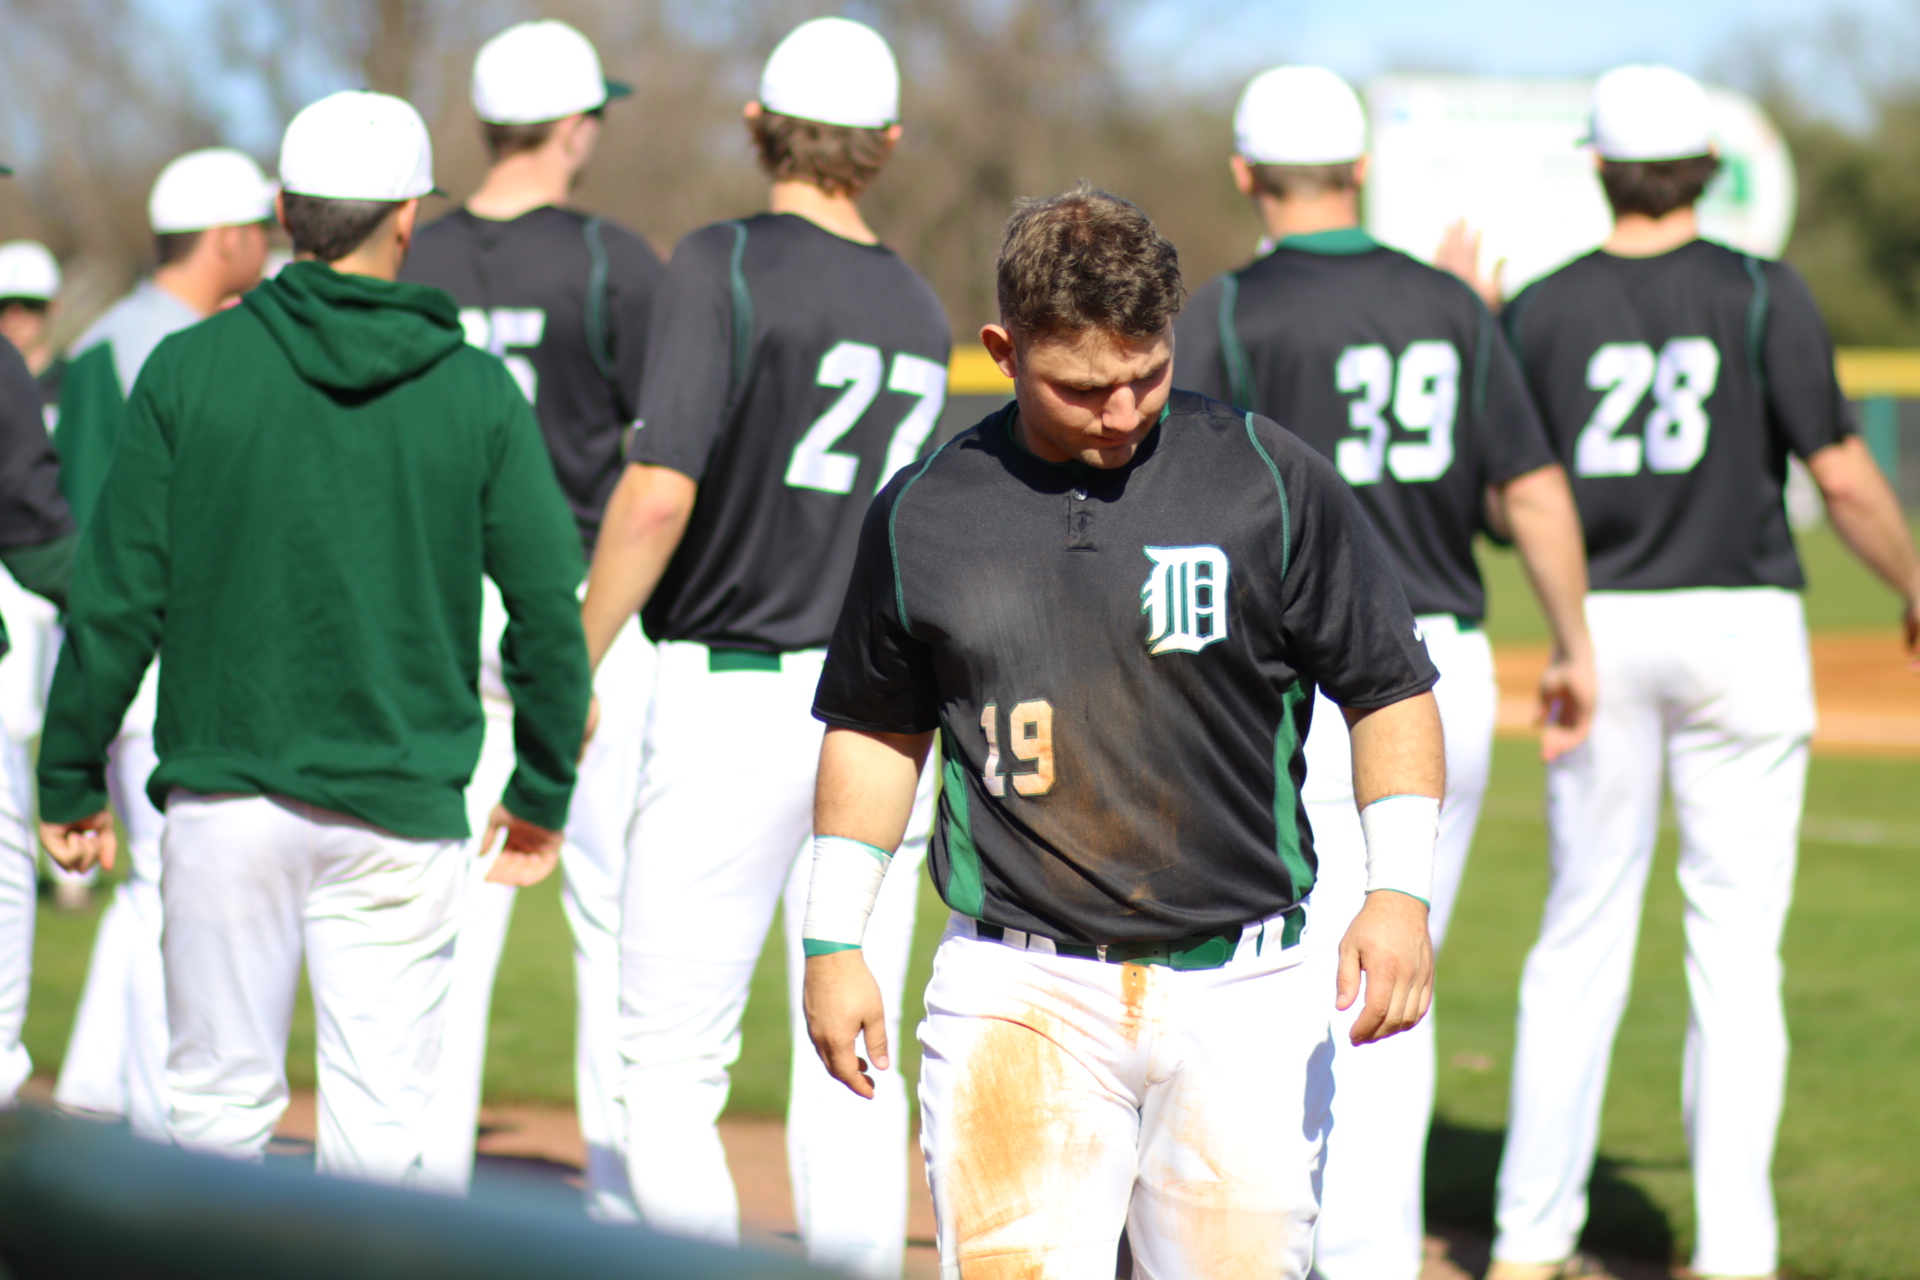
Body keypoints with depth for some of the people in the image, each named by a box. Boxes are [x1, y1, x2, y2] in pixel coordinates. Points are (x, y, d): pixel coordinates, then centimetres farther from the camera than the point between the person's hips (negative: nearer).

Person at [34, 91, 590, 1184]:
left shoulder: (191, 367, -2)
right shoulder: (477, 391, 0)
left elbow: (120, 594, -2)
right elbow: (550, 609, 1)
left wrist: (72, 776, 7)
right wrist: (542, 791, 14)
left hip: (225, 796, 0)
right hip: (402, 808, 0)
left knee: (220, 1104, 10)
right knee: (378, 1129, 2)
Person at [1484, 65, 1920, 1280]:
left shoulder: (1540, 312, -1)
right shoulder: (1763, 294, -6)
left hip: (1601, 634, 2)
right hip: (1742, 631, -2)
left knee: (1582, 938, 11)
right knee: (1736, 950, 2)